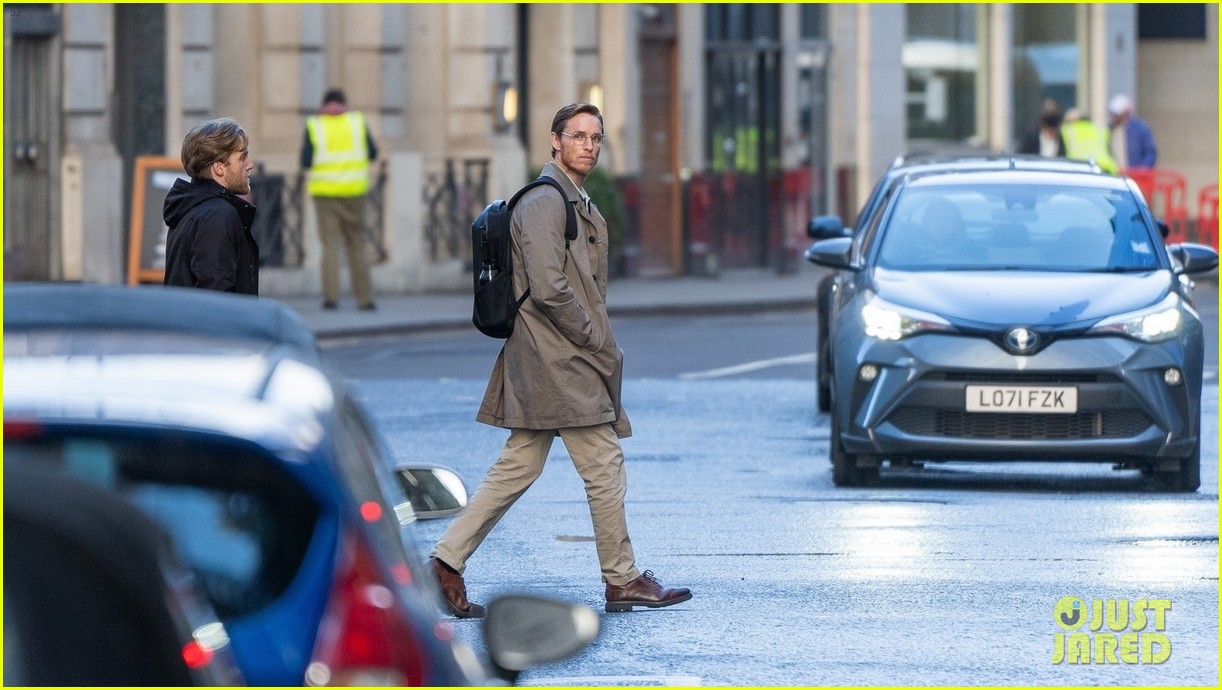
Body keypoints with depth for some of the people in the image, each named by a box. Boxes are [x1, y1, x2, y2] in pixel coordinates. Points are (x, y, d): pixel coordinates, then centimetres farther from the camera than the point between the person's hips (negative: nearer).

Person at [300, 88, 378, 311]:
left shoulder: (314, 125, -1)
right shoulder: (357, 122, 3)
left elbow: (306, 162, -5)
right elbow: (372, 153, 7)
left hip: (324, 192, -1)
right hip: (353, 191, 1)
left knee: (330, 244, -1)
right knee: (356, 244, 8)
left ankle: (330, 295, -11)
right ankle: (364, 297, 9)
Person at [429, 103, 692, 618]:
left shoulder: (577, 204, 19)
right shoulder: (543, 202, -14)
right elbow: (549, 288, -22)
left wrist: (597, 344, 13)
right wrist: (598, 343, -14)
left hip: (559, 360, 10)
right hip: (560, 362, -10)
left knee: (517, 467, 9)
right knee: (605, 467, -3)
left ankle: (447, 560, 9)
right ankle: (622, 581, 5)